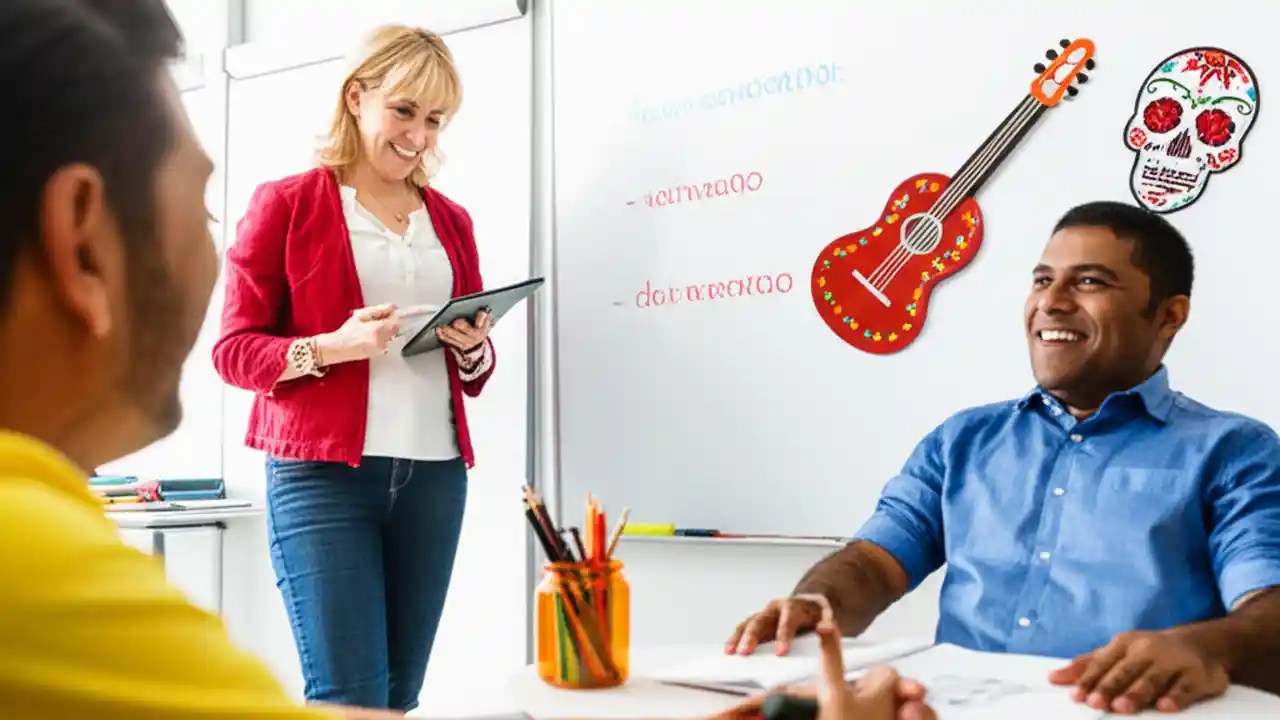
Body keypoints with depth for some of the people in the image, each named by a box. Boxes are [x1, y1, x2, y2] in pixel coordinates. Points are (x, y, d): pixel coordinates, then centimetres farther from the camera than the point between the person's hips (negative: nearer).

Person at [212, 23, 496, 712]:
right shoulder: (285, 203, 2)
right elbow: (233, 348, -2)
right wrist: (332, 346, -18)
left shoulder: (451, 220, 15)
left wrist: (473, 349, -3)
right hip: (321, 472, -4)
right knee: (349, 697, -9)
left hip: (433, 474, 5)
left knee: (401, 693, 6)